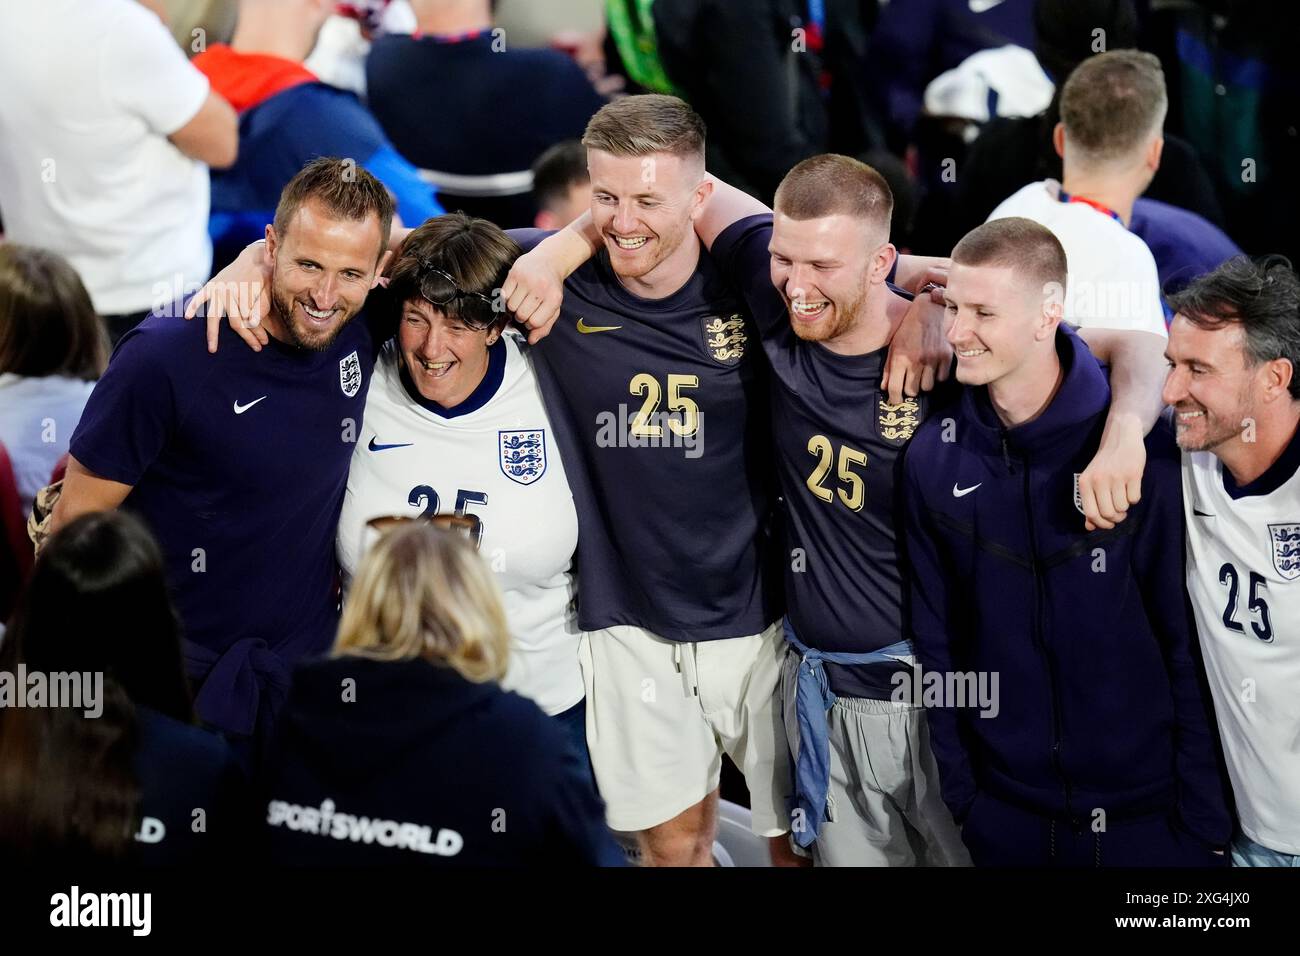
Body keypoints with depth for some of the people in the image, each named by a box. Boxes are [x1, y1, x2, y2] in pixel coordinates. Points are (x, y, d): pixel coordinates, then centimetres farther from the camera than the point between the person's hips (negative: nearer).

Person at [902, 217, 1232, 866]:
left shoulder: (1144, 452, -12)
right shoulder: (933, 458, -3)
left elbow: (1190, 644, -9)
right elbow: (936, 637, 4)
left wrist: (1206, 818, -8)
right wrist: (960, 790, 2)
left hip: (1145, 812, -3)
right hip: (1004, 813, 3)